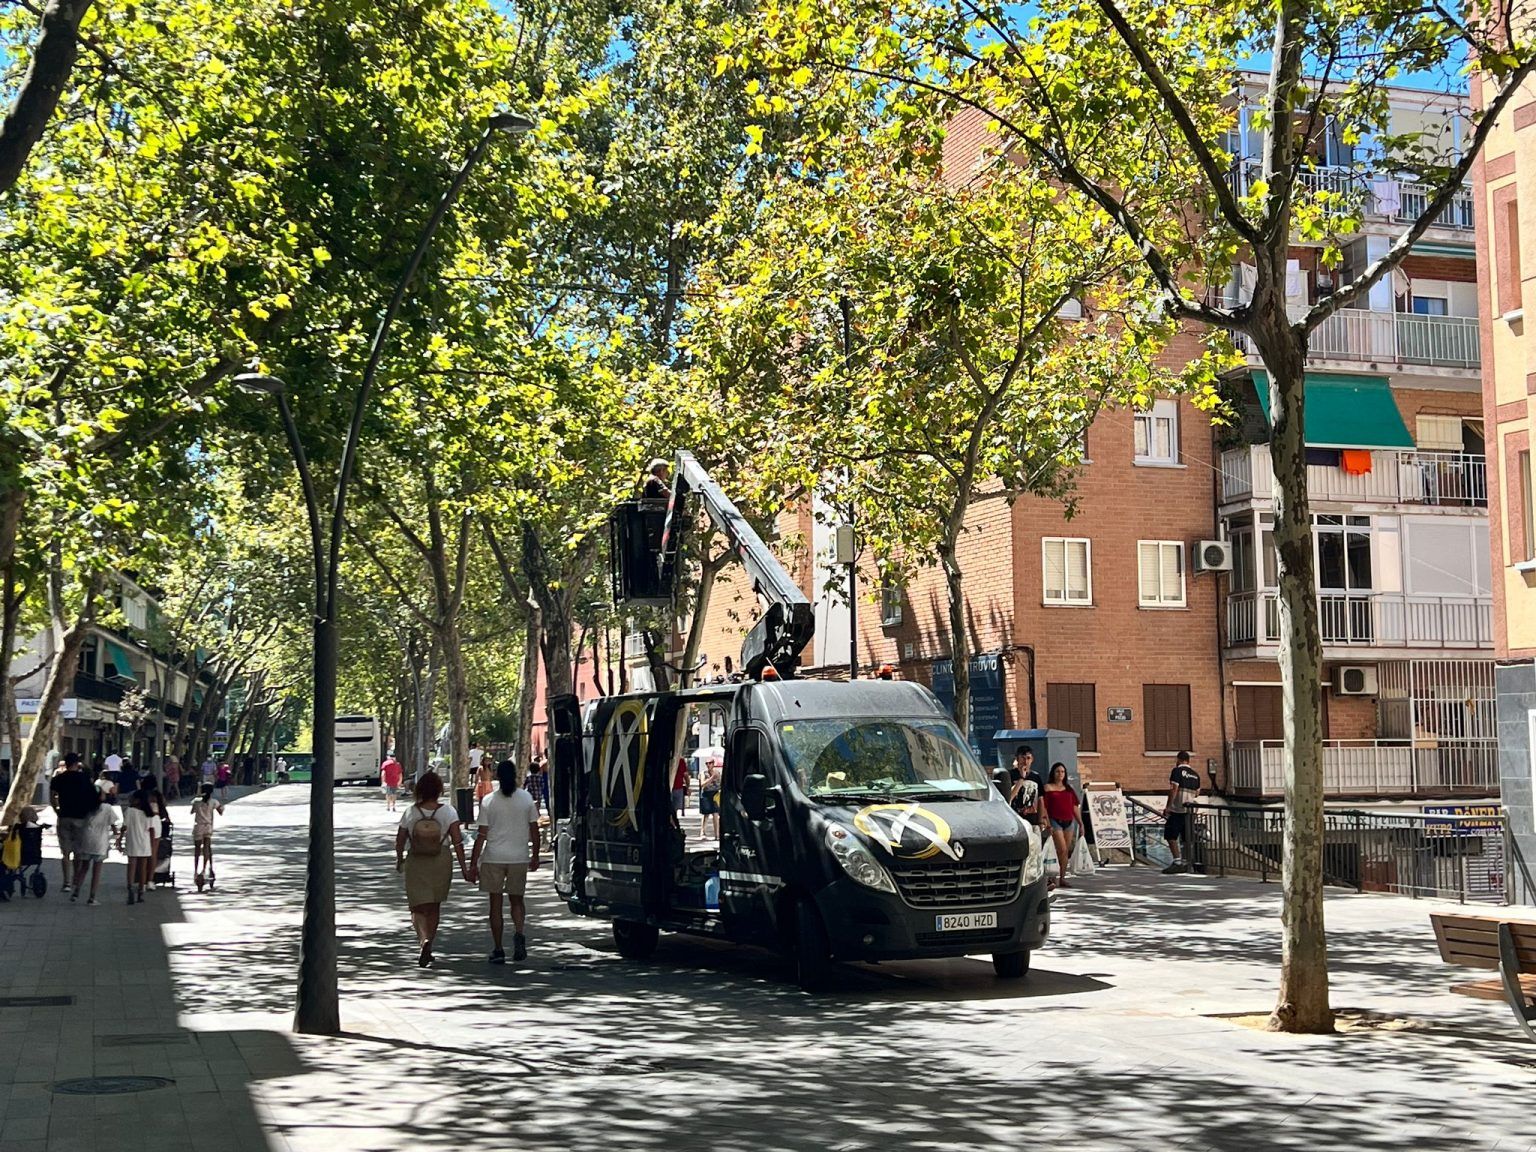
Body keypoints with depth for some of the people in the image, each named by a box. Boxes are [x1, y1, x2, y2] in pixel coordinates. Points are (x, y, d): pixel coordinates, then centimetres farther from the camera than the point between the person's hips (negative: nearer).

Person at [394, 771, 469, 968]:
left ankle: (425, 940, -23)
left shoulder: (410, 812, -6)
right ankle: (427, 947, 19)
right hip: (441, 862, 1)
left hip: (416, 863, -1)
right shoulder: (447, 811, -8)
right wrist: (463, 867, -5)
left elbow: (400, 841, 1)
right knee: (434, 907, 17)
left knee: (418, 907, 3)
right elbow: (457, 841, -11)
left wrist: (399, 860, 20)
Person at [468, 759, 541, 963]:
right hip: (519, 857, 2)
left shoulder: (489, 801, -6)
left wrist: (473, 863, -1)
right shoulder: (526, 798, 0)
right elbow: (534, 830, 4)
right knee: (516, 900, 16)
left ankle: (498, 950, 8)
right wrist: (535, 856, 15)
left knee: (496, 903, 7)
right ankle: (519, 933, -11)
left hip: (493, 858, -1)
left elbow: (482, 834, -6)